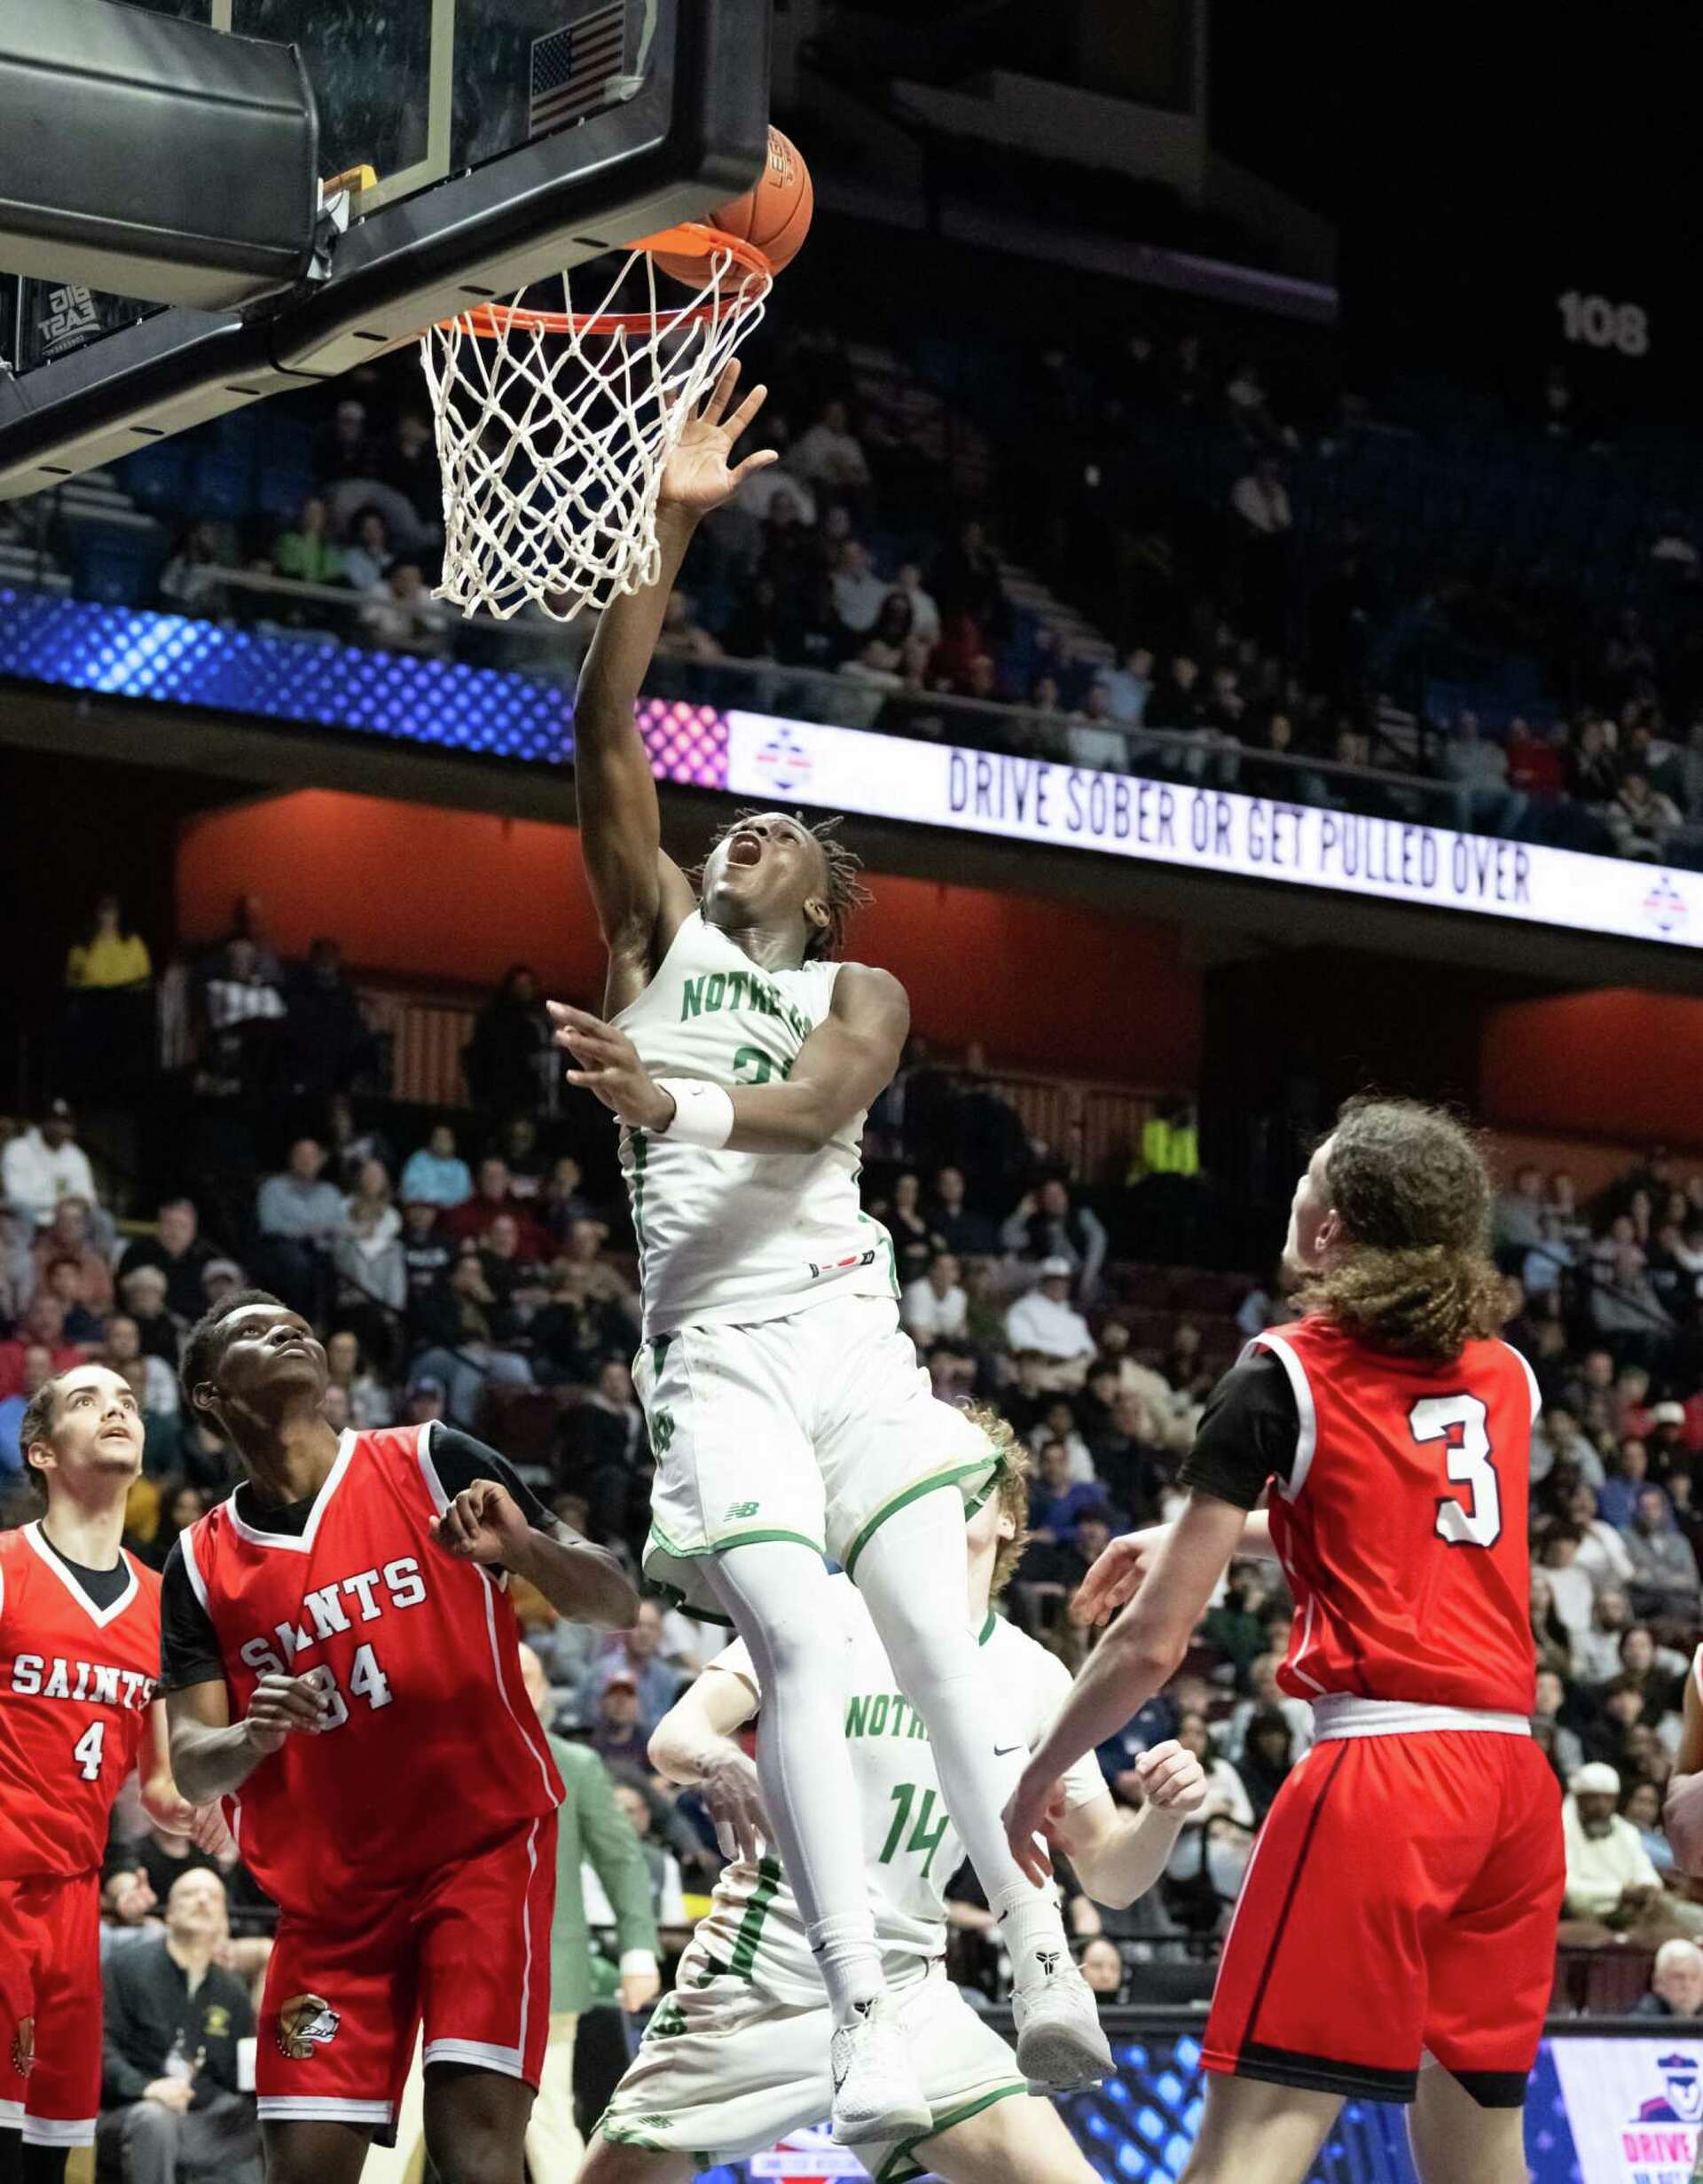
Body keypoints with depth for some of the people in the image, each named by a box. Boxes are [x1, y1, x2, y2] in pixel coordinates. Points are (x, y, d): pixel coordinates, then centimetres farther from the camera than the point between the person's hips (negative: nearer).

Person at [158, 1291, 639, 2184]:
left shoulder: (429, 1463, -2)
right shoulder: (201, 1564, 5)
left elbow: (616, 1603, 0)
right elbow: (192, 1765, 3)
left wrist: (523, 1548, -21)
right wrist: (255, 1735, -20)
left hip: (485, 1841, -3)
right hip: (331, 1885, 3)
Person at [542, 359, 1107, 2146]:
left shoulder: (863, 994, 17)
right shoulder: (659, 936, 20)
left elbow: (818, 1105, -8)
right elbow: (603, 736, 8)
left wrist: (678, 1105, -28)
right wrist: (668, 529, 1)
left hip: (844, 1327, 1)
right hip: (711, 1349, -1)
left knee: (936, 1634, -12)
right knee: (797, 1647, -18)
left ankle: (1040, 1955, -12)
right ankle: (867, 2024, -27)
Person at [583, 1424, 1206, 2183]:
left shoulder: (1034, 1678, 4)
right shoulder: (827, 1610, -5)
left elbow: (1109, 1873, 6)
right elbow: (672, 1736, -15)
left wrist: (1163, 1813, -17)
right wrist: (719, 1762, -39)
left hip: (904, 1994, 2)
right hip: (757, 1975, -2)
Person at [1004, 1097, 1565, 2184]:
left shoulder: (1285, 1374, -2)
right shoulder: (1508, 1374, 15)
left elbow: (1152, 1644, -3)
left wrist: (1035, 1780, 11)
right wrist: (1198, 1538, 38)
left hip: (1379, 1770, -6)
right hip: (1514, 1779, 6)